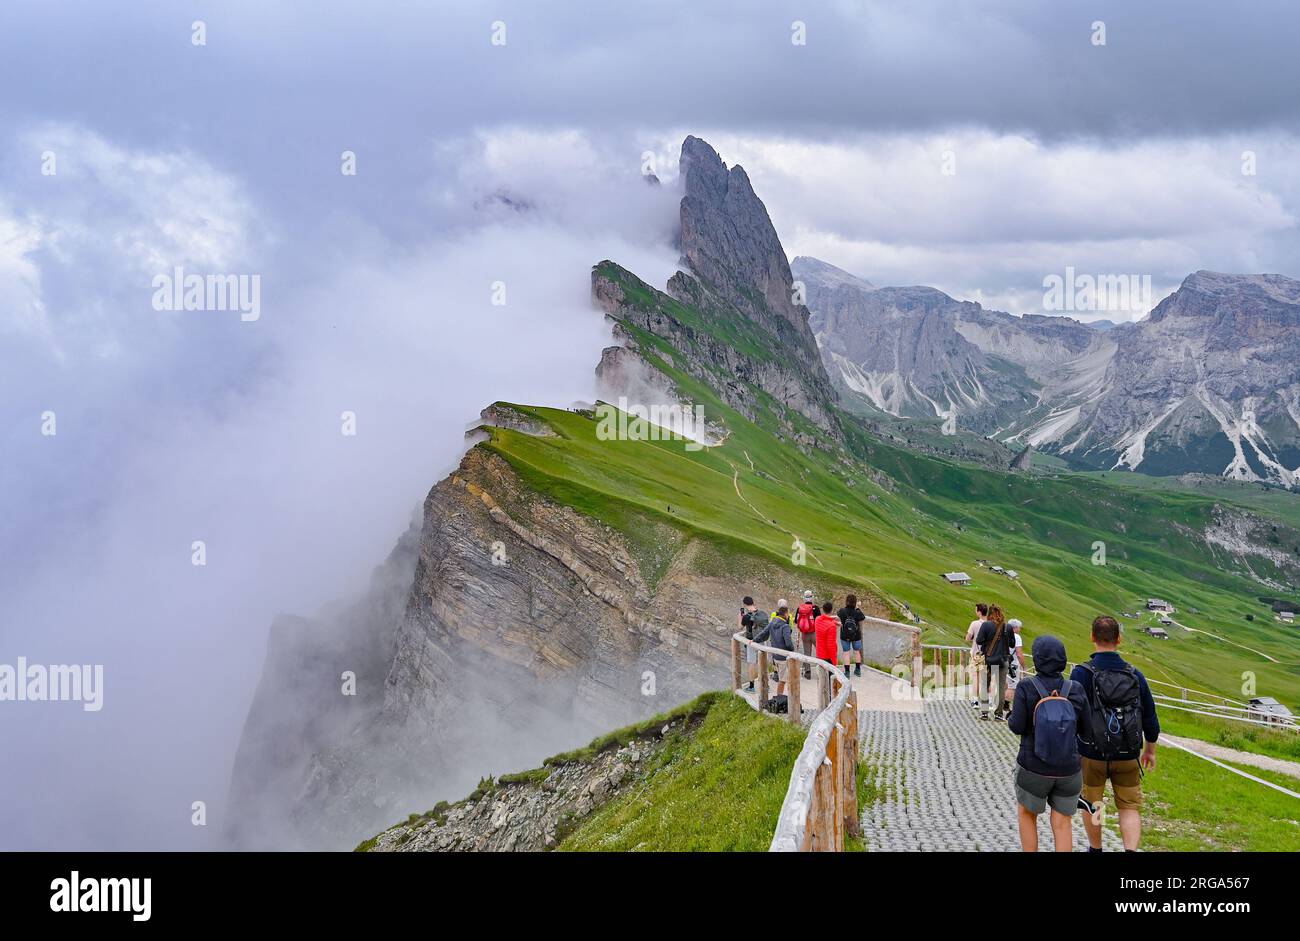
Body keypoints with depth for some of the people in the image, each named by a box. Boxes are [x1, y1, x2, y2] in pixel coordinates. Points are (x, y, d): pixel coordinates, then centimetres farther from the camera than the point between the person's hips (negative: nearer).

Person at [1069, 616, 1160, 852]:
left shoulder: (1082, 674, -14)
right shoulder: (1135, 675, -3)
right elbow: (1151, 719, 5)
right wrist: (1150, 750, 19)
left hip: (1091, 754, -2)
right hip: (1128, 756, 2)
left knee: (1091, 803, 19)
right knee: (1130, 807, 10)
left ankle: (1095, 850, 33)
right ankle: (1130, 850, -11)